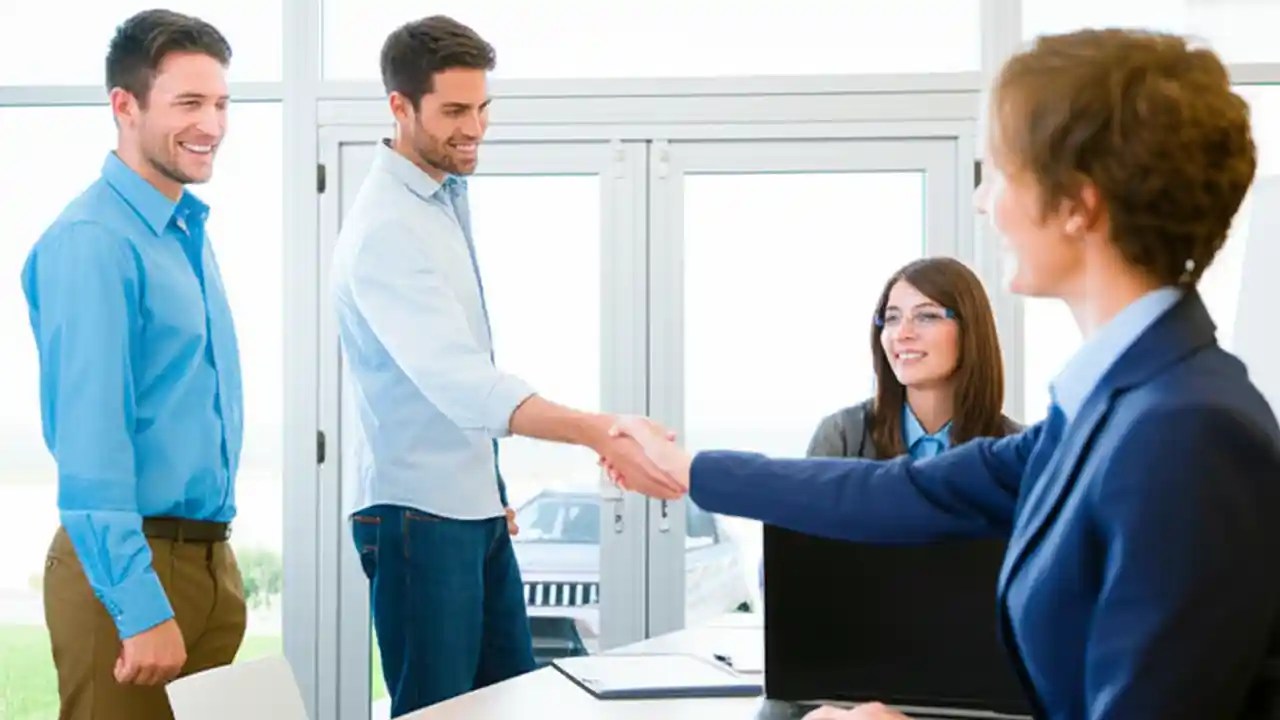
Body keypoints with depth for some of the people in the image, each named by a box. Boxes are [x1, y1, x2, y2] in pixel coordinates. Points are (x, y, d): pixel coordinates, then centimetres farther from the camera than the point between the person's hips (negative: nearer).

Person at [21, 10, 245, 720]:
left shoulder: (189, 230, 11)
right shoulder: (94, 241, -16)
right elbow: (90, 441, -22)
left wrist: (213, 557, 17)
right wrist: (141, 609, -25)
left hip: (210, 556, 8)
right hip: (128, 566, -8)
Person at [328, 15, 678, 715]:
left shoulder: (447, 198, 7)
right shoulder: (385, 229, -22)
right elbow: (457, 378, -34)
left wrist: (489, 481, 18)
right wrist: (597, 433, -43)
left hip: (474, 505, 9)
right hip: (420, 513, -9)